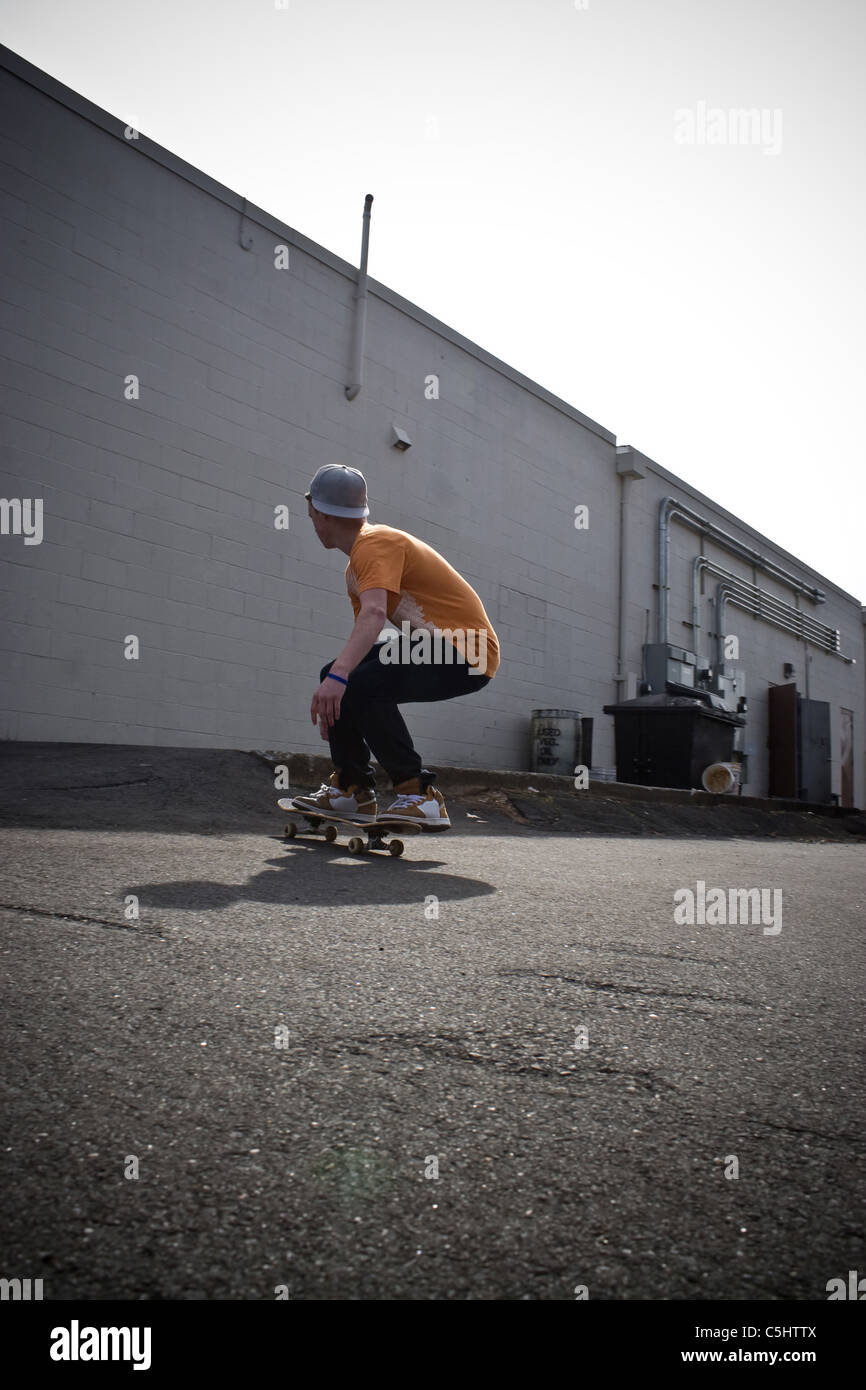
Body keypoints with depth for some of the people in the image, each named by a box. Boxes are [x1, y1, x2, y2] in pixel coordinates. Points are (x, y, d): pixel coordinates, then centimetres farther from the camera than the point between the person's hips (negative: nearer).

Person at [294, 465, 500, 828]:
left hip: (467, 651, -10)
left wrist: (340, 676, -45)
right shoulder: (356, 564, 18)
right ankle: (353, 788, 13)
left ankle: (420, 795, -19)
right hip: (434, 646, 10)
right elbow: (362, 646, 22)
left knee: (361, 684, -28)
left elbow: (375, 614, -34)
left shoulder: (375, 544, -14)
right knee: (337, 677, 9)